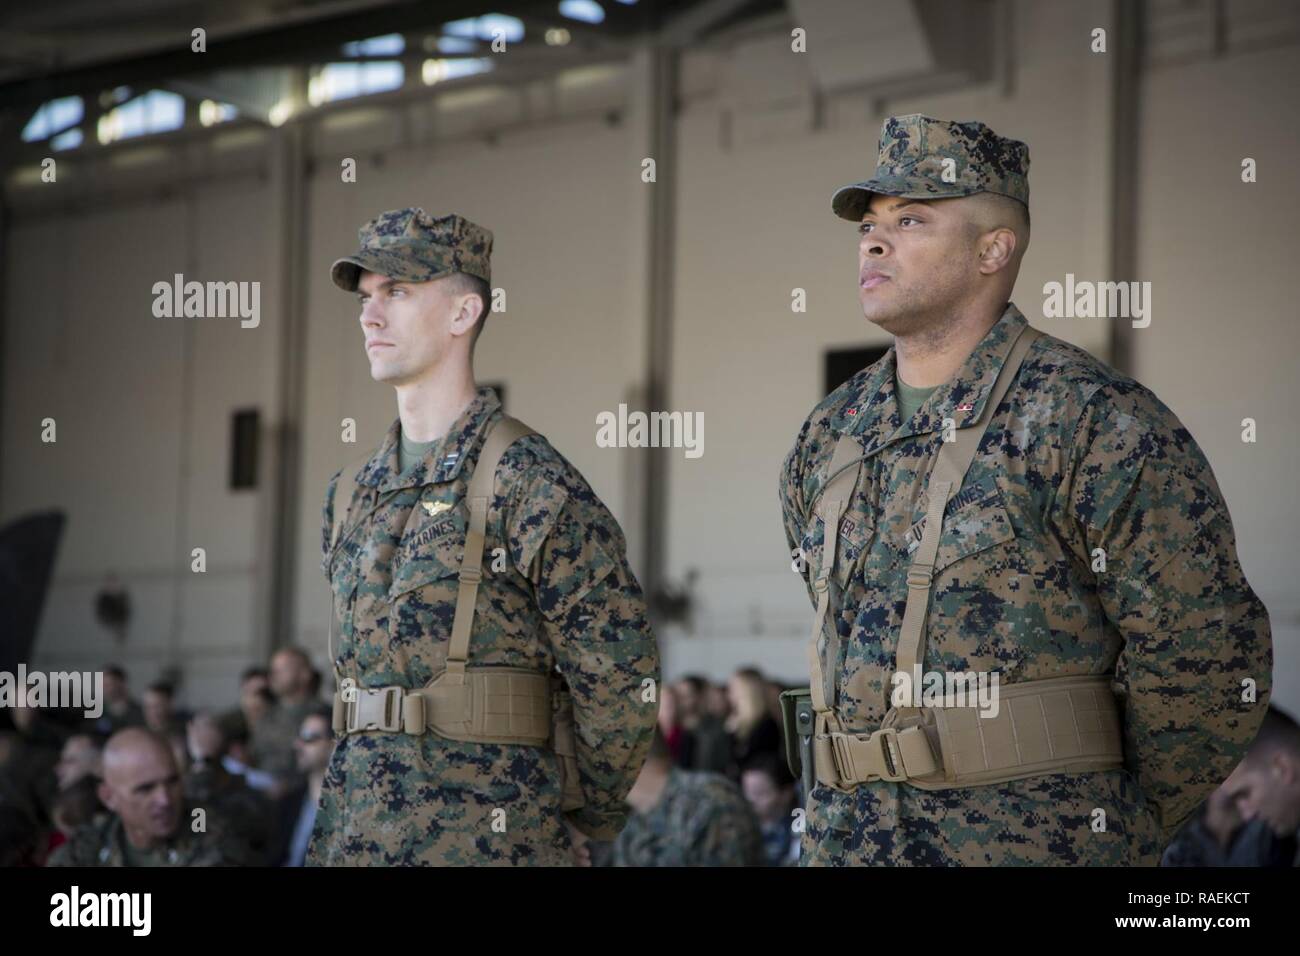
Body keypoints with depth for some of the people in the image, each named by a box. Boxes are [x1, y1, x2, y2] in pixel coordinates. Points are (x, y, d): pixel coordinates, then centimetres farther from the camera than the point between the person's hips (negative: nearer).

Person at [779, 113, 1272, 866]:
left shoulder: (1093, 421, -10)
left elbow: (1208, 658, -9)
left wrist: (1123, 832, 2)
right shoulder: (830, 437, 10)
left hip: (1040, 842, -6)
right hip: (848, 838, 6)